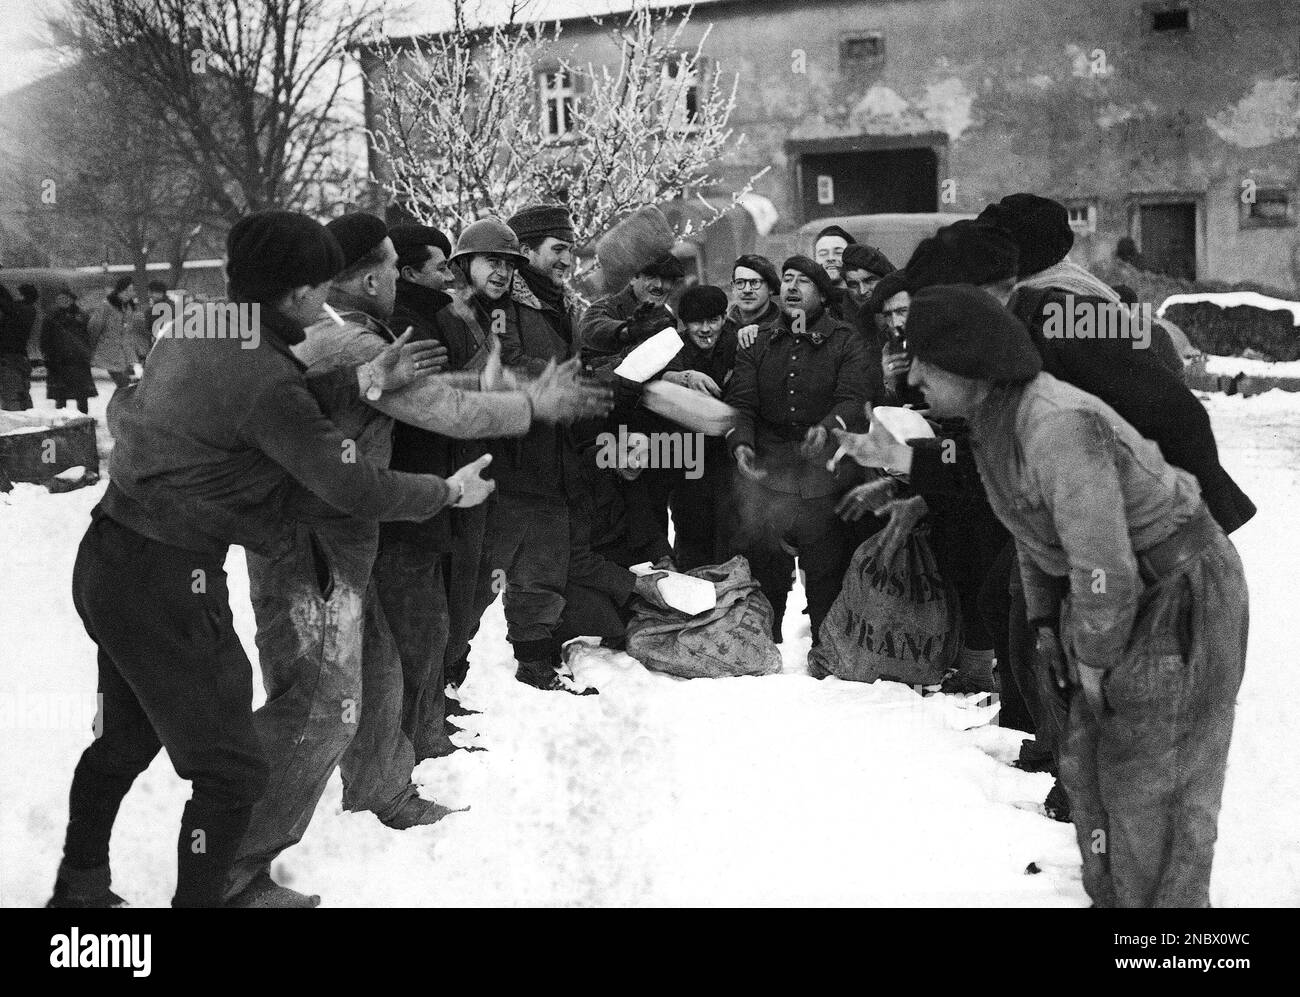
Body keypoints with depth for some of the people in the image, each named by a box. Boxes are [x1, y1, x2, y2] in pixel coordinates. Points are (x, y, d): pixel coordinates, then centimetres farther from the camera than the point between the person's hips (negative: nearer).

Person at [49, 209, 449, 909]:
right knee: (230, 771, 2)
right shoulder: (266, 378, -21)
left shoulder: (188, 334, 5)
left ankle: (79, 887, 43)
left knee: (128, 736, 27)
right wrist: (445, 492, -3)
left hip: (107, 557, 10)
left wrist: (359, 380, 8)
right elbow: (352, 486, -19)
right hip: (169, 582, -10)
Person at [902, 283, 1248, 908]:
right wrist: (1045, 622, 13)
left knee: (1147, 785, -2)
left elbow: (1104, 564, -29)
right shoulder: (992, 420, 0)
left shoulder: (1057, 423, -31)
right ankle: (1111, 895, 31)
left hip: (1180, 593, -9)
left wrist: (1093, 659, -16)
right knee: (1088, 763, 15)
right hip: (1125, 593, 9)